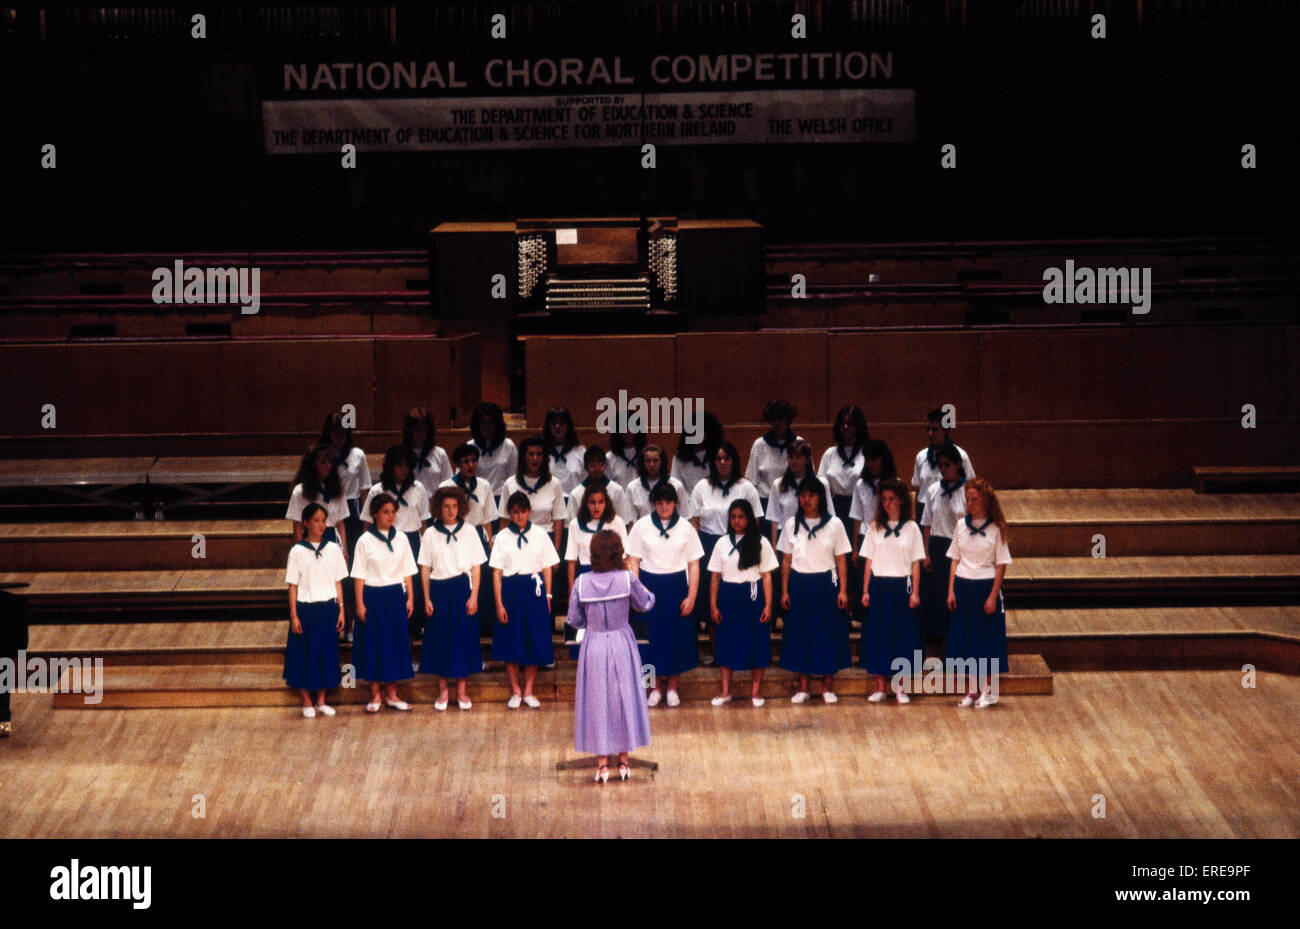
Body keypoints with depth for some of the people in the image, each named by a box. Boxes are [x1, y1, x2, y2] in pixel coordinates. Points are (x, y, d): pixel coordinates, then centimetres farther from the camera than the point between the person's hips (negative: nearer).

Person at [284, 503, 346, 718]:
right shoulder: (297, 552, -2)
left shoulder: (333, 549, 5)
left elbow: (338, 582, 9)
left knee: (327, 653, 6)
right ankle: (307, 702, 12)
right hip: (306, 609, -2)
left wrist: (341, 609, 3)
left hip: (328, 608, 2)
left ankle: (321, 701, 17)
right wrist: (293, 615, -6)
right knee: (305, 654, 0)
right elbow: (293, 586, -1)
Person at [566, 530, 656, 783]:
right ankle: (623, 761, 19)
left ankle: (602, 764, 8)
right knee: (623, 697, 13)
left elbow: (574, 620, -3)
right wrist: (648, 593, 28)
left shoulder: (582, 583, -11)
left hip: (593, 645, 0)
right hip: (621, 644, 0)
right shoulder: (627, 579, -13)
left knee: (596, 701, 8)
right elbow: (644, 605, 4)